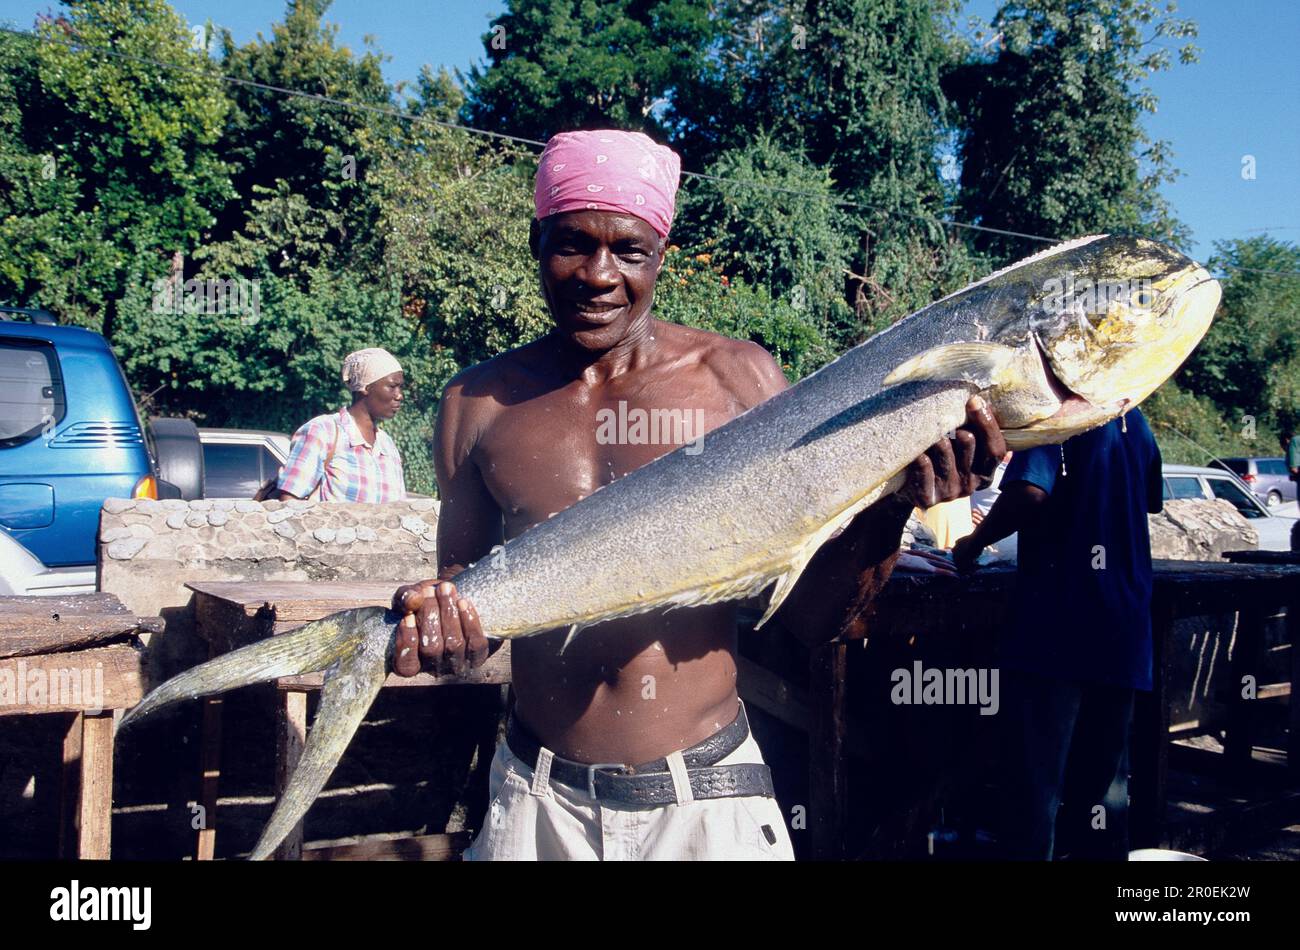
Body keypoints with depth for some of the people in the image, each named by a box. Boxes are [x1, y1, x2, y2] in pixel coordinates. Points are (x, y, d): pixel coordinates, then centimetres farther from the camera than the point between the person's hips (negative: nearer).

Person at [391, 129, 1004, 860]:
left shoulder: (739, 378, -5)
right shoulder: (480, 403, -2)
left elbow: (811, 617, -3)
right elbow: (459, 599, 6)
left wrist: (890, 507, -20)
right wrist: (432, 625, -16)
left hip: (706, 798, -1)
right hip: (542, 801, 1)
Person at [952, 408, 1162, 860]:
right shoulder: (1131, 416, 12)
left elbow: (1030, 492, -25)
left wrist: (975, 541, -10)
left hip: (1057, 625, -7)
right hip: (1124, 632, 7)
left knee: (1034, 786, -1)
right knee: (1103, 784, 15)